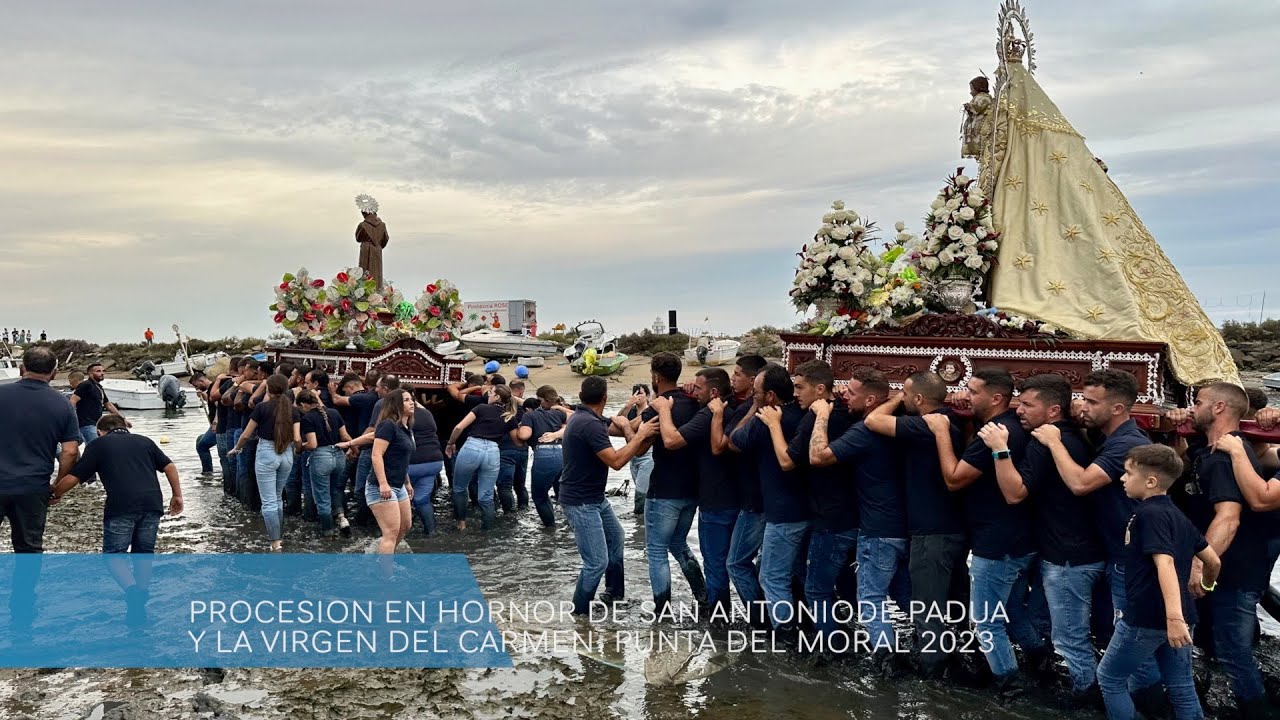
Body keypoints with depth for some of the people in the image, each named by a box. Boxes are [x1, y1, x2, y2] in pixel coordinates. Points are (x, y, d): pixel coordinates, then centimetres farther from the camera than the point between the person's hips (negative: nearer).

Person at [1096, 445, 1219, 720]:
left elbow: (1165, 563, -28)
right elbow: (1213, 561, 16)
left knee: (1109, 678, 8)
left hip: (1146, 617, -9)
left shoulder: (1149, 513, -16)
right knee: (1181, 688, 14)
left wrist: (1174, 616, -36)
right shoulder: (1177, 515, 11)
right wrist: (1207, 584, 37)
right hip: (1176, 616, 9)